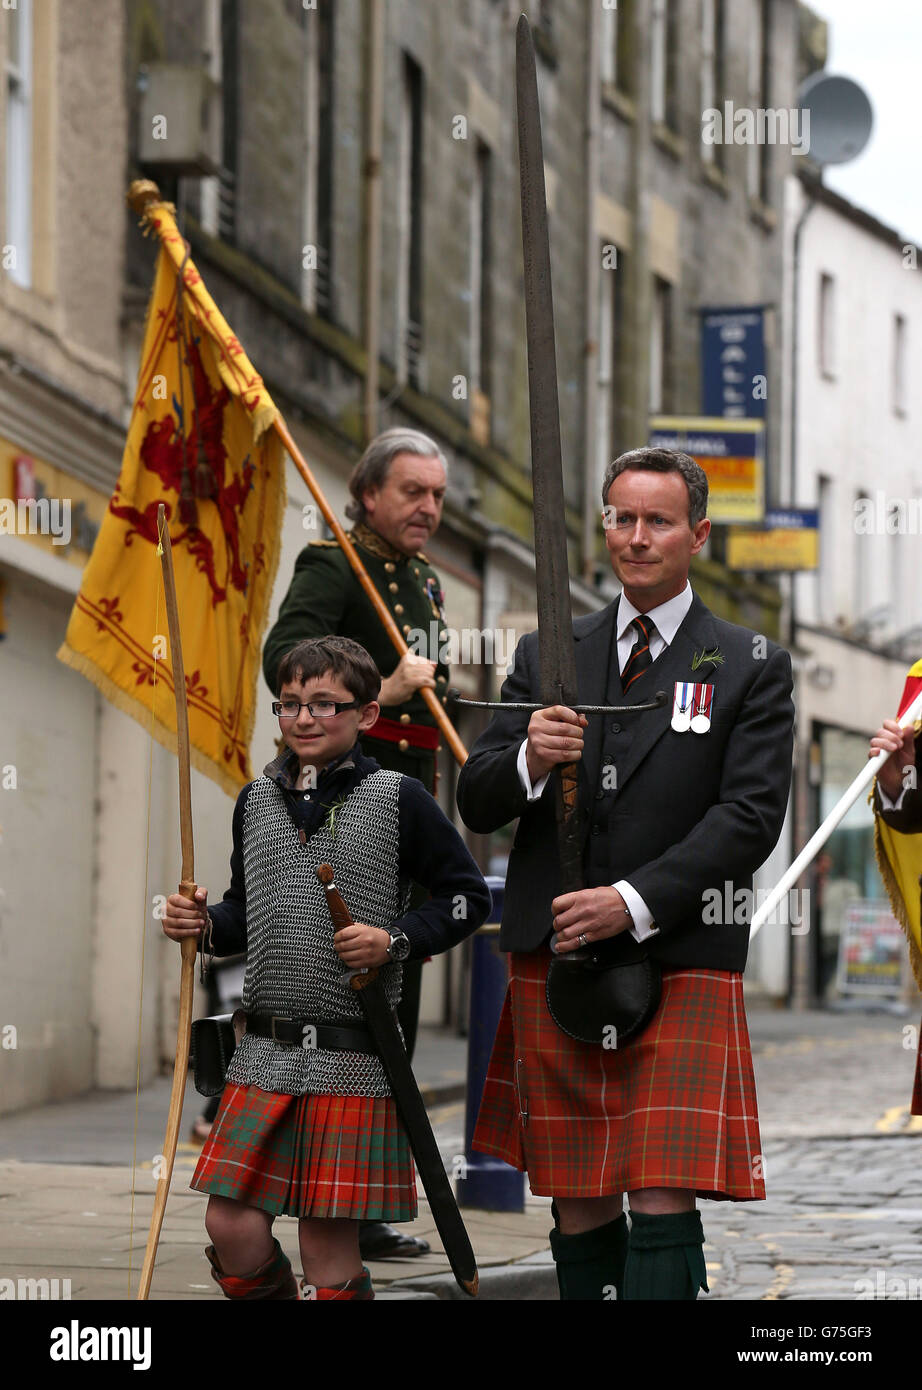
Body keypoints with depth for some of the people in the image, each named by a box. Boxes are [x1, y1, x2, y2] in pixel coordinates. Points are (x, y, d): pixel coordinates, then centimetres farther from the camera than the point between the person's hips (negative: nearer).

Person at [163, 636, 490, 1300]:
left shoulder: (398, 800, -2)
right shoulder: (257, 801, 12)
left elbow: (468, 896, 2)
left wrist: (396, 940, -12)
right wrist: (204, 923, 2)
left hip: (353, 1062, -4)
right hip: (267, 1053, 4)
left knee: (328, 1243, -1)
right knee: (232, 1227, -2)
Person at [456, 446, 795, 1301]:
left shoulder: (750, 667, 5)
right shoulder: (548, 656, 13)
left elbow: (751, 815, -6)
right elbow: (475, 804, 10)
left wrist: (636, 902, -16)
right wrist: (528, 761, -13)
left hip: (680, 971, -3)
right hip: (554, 965, 3)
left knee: (662, 1200, -12)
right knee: (578, 1205, 6)